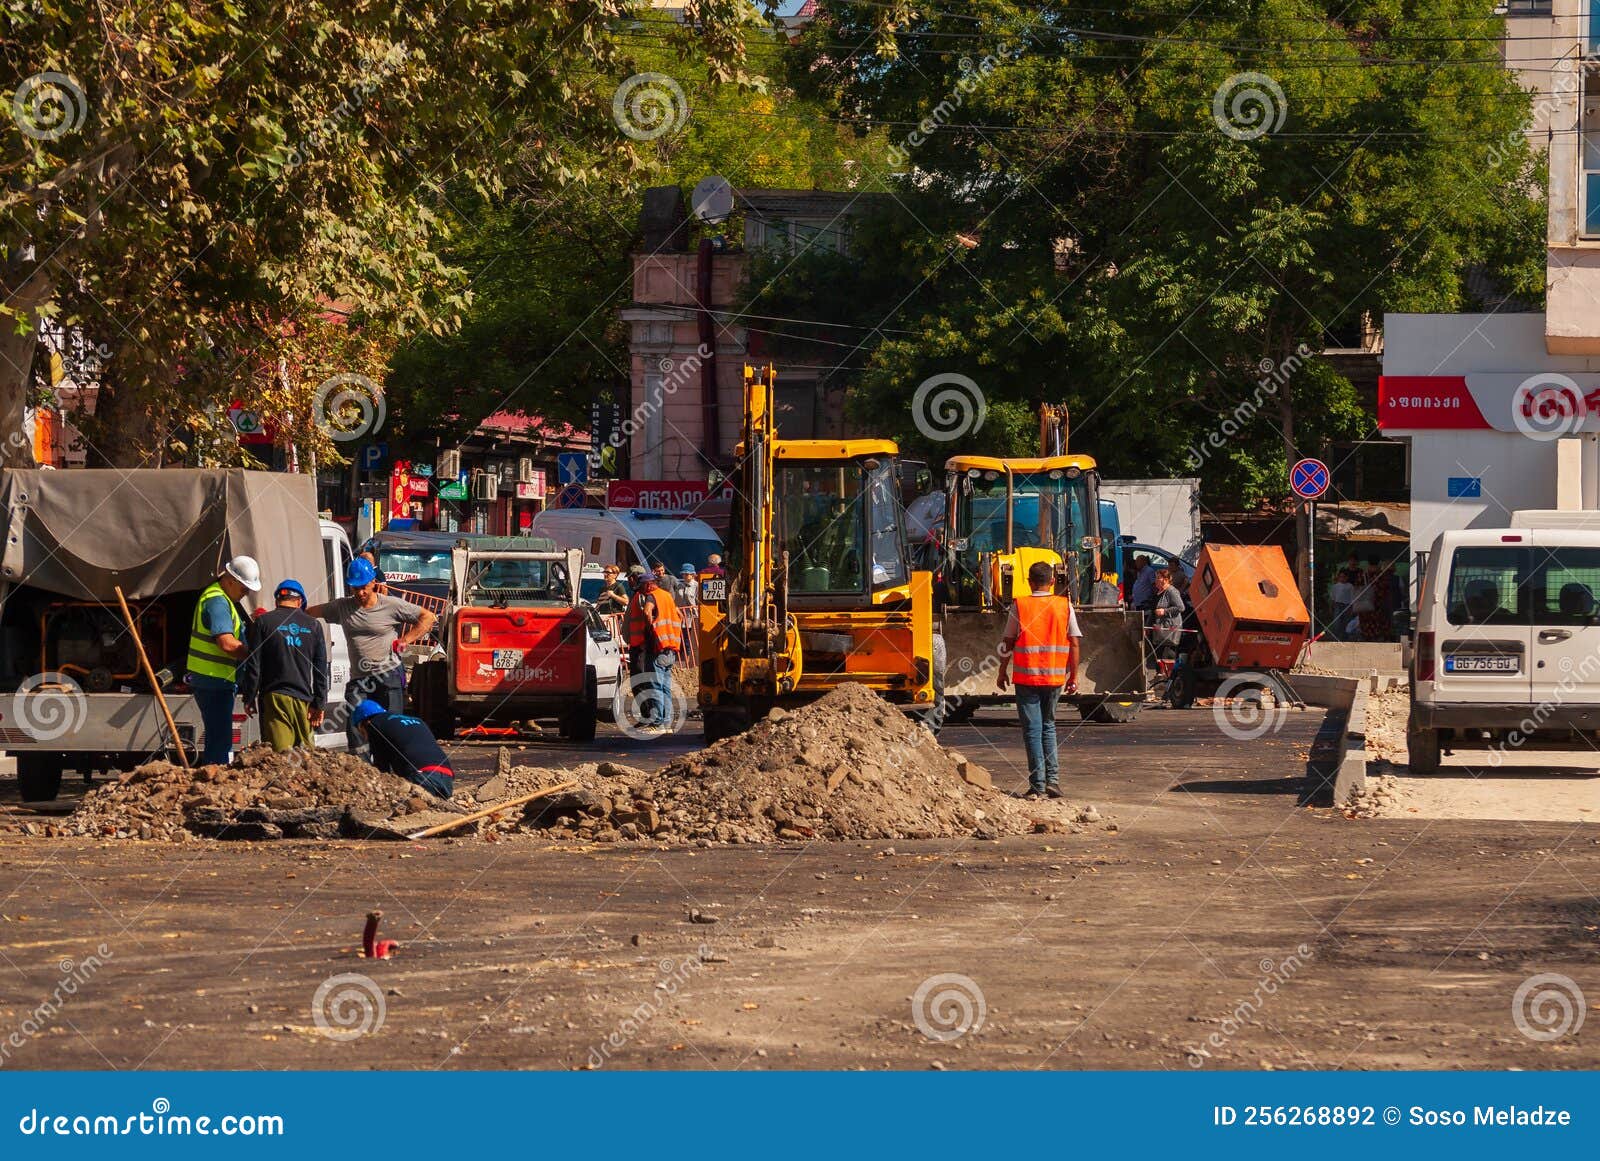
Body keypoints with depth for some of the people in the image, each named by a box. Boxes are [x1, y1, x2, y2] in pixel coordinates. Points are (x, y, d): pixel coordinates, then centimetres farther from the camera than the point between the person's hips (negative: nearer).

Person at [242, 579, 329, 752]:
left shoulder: (263, 622, 1)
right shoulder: (313, 626, 9)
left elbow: (254, 664, -1)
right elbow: (321, 670, 8)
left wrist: (249, 698, 6)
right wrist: (319, 704, 10)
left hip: (274, 697, -2)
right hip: (303, 699, 2)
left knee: (279, 752, -9)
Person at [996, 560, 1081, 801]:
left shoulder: (1019, 606, -5)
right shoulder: (1065, 607, -1)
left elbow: (1007, 641, 1)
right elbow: (1075, 643, 0)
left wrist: (1002, 672, 12)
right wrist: (1073, 675, 8)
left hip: (1026, 677, -2)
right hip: (1055, 677, 2)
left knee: (1033, 730, 2)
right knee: (1048, 727, 18)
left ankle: (1037, 785, -2)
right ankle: (1053, 779, 9)